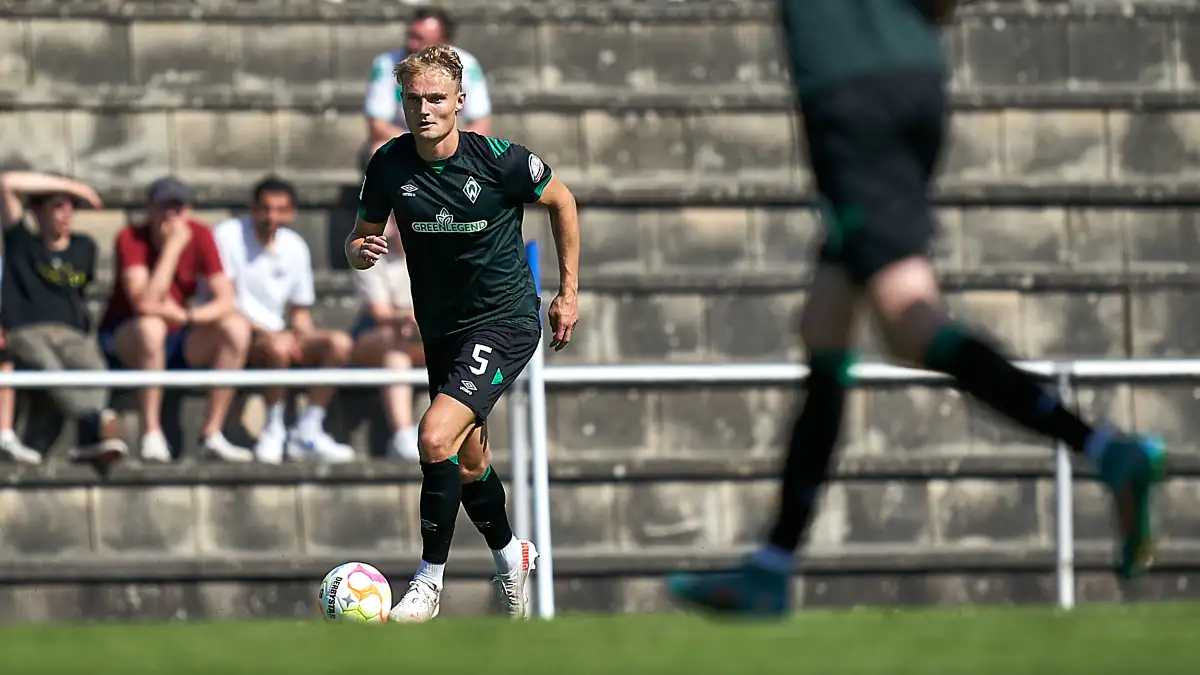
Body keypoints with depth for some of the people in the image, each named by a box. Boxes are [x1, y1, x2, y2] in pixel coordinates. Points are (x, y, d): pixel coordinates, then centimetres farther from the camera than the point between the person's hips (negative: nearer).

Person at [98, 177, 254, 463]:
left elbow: (226, 300, -11)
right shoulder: (131, 239, -17)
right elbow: (144, 303, -31)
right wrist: (173, 247, -31)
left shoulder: (199, 235, -5)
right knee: (151, 326, -37)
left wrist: (189, 316, -31)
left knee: (237, 327, -17)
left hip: (176, 339, 5)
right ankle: (151, 436, -32)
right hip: (123, 340, -5)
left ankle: (212, 435, -16)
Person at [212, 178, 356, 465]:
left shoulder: (295, 247, 12)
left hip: (275, 332, 6)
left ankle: (308, 432, -16)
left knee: (339, 343, -16)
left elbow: (300, 312, 17)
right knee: (278, 346, -37)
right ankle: (274, 431, -20)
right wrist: (265, 333, -23)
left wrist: (305, 339, -6)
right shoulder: (229, 235, -6)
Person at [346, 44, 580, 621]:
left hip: (506, 320, -6)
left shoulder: (498, 159, -17)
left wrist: (569, 291, 3)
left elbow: (561, 201, 1)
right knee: (468, 463, 18)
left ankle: (428, 582, -13)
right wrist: (359, 251, -19)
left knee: (436, 437, -24)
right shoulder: (389, 164, -7)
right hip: (441, 330, 6)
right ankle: (510, 555, 47)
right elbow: (360, 238, 6)